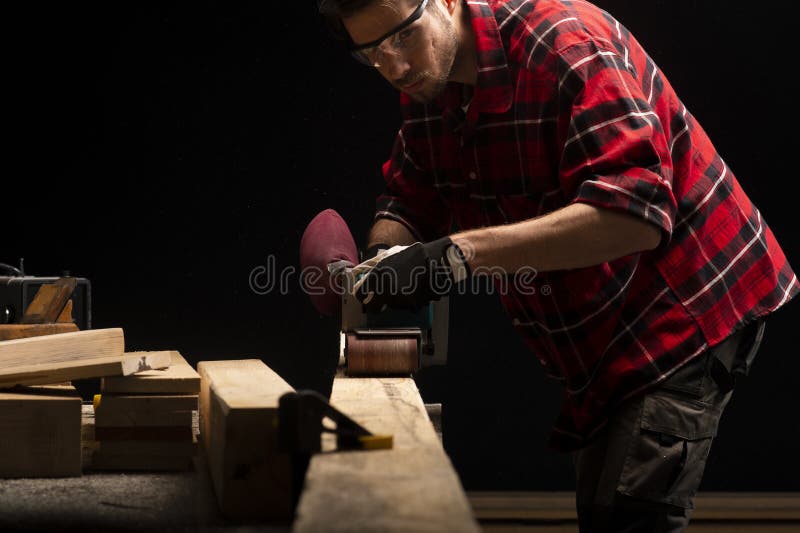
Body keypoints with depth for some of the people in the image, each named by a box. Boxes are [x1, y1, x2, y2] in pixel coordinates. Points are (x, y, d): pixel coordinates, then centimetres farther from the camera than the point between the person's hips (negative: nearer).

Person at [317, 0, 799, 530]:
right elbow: (409, 202, 8)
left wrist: (464, 252, -40)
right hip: (603, 339, 9)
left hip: (687, 307, -8)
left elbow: (635, 213, -35)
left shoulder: (565, 44, -25)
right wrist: (381, 259, -18)